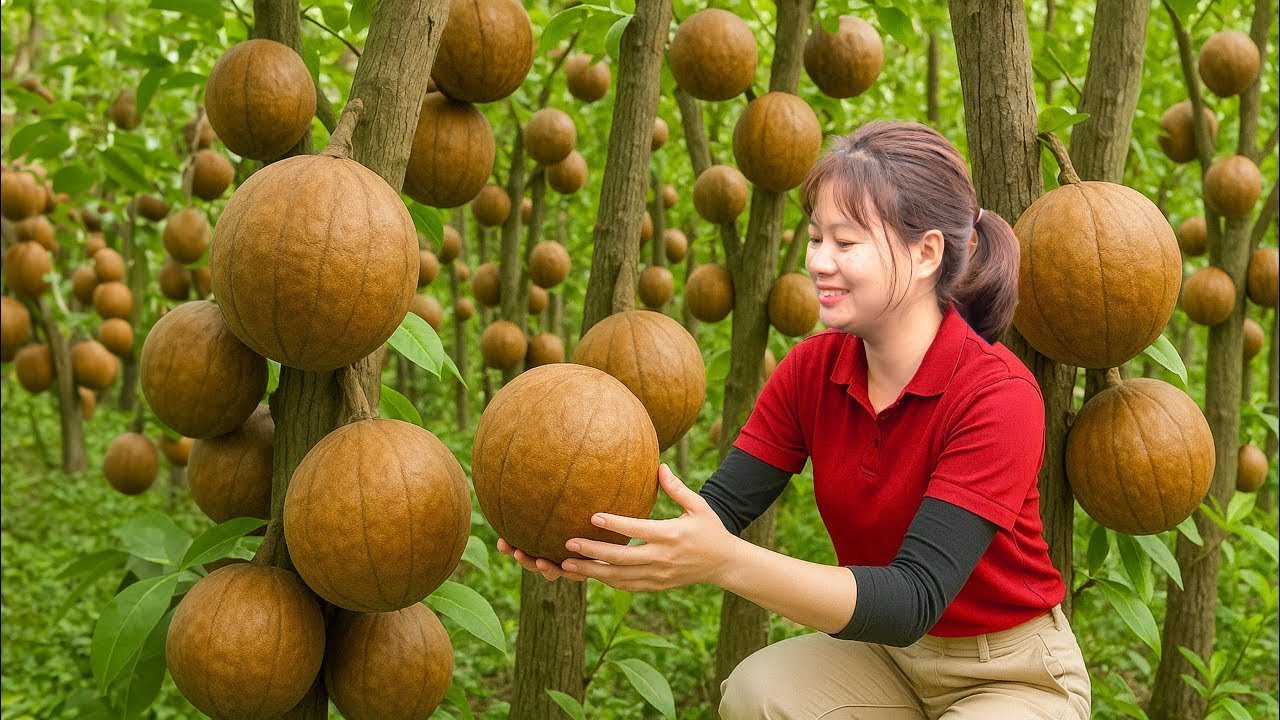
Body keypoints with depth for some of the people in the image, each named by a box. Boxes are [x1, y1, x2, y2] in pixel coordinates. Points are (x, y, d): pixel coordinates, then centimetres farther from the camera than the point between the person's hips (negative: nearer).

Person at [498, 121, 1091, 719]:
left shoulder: (998, 396, -25)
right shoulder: (813, 369, -7)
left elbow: (913, 600, -31)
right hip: (887, 654, 3)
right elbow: (719, 508, -12)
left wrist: (725, 561, -44)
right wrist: (603, 550, -34)